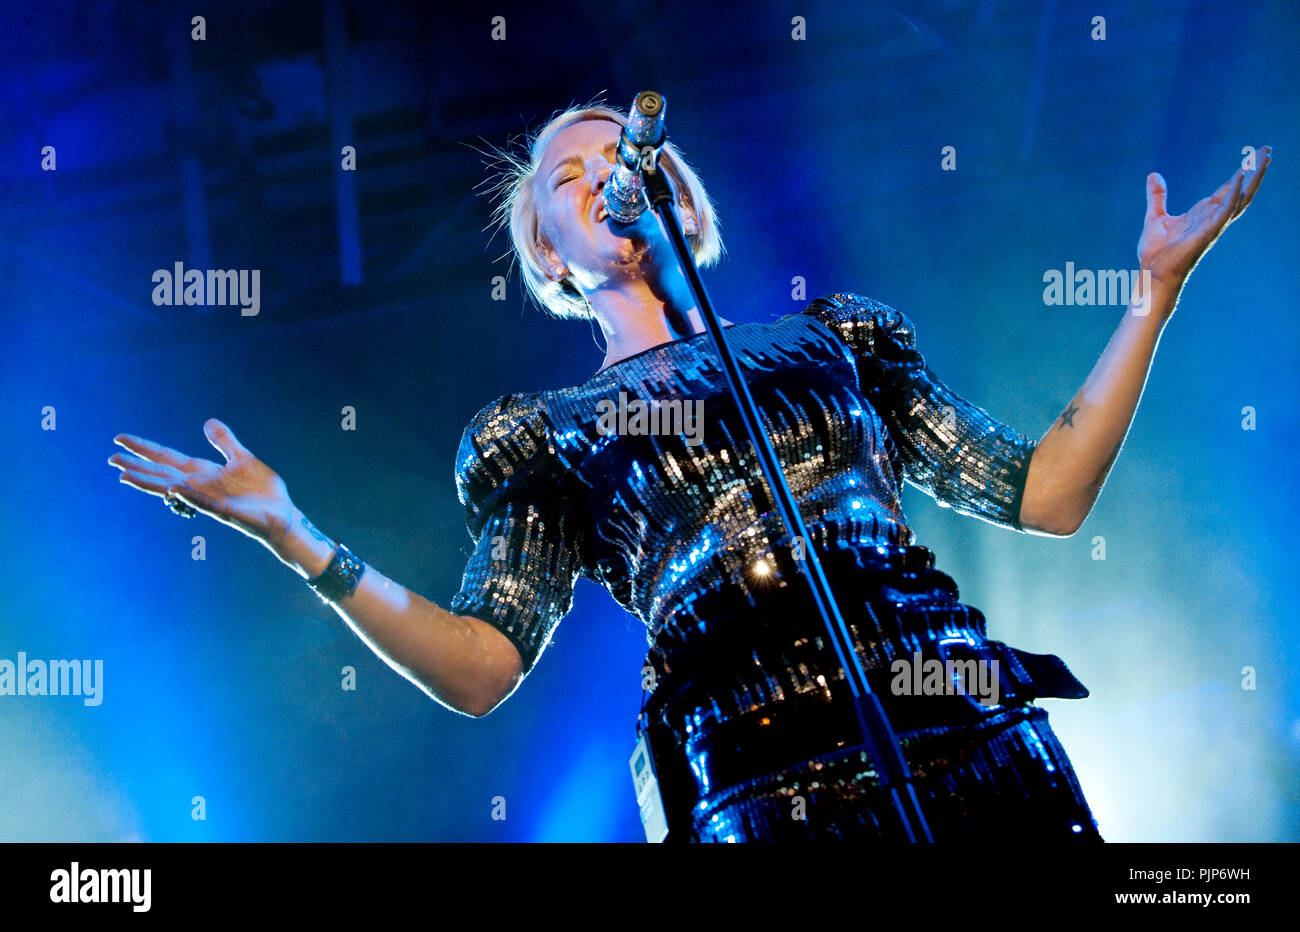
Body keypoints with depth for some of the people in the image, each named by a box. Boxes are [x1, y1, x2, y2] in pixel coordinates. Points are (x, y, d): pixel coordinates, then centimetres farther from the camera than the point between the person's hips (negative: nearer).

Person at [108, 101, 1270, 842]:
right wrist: (289, 532, -1)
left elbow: (1045, 495, 17)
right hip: (767, 784, -2)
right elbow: (482, 669, 6)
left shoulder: (832, 335, 21)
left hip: (977, 740, 2)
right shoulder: (541, 434, 17)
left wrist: (1155, 293, 13)